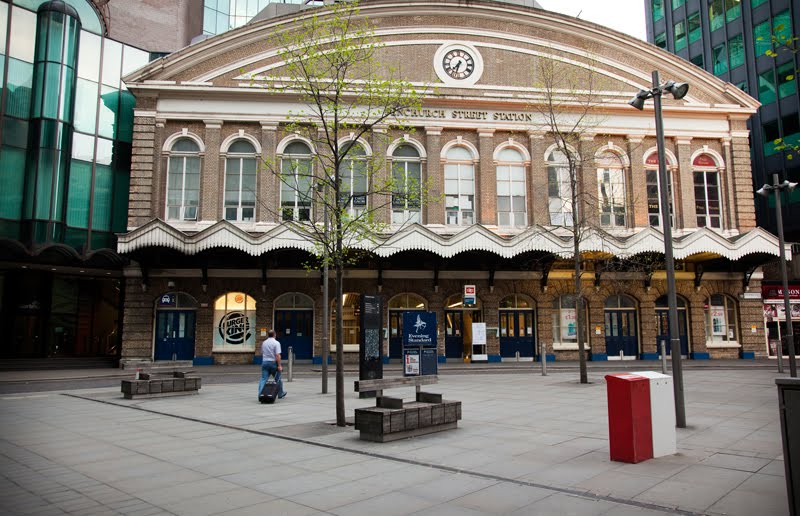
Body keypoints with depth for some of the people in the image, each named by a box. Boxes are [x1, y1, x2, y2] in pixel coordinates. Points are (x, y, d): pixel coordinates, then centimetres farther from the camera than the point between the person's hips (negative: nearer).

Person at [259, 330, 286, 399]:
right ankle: (280, 394, 26)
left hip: (265, 362, 4)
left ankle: (260, 394, -13)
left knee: (263, 379, -1)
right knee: (278, 379, 12)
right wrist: (279, 365, -16)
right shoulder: (276, 343, -9)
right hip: (273, 363, -4)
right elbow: (277, 355, -17)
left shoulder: (264, 343, 10)